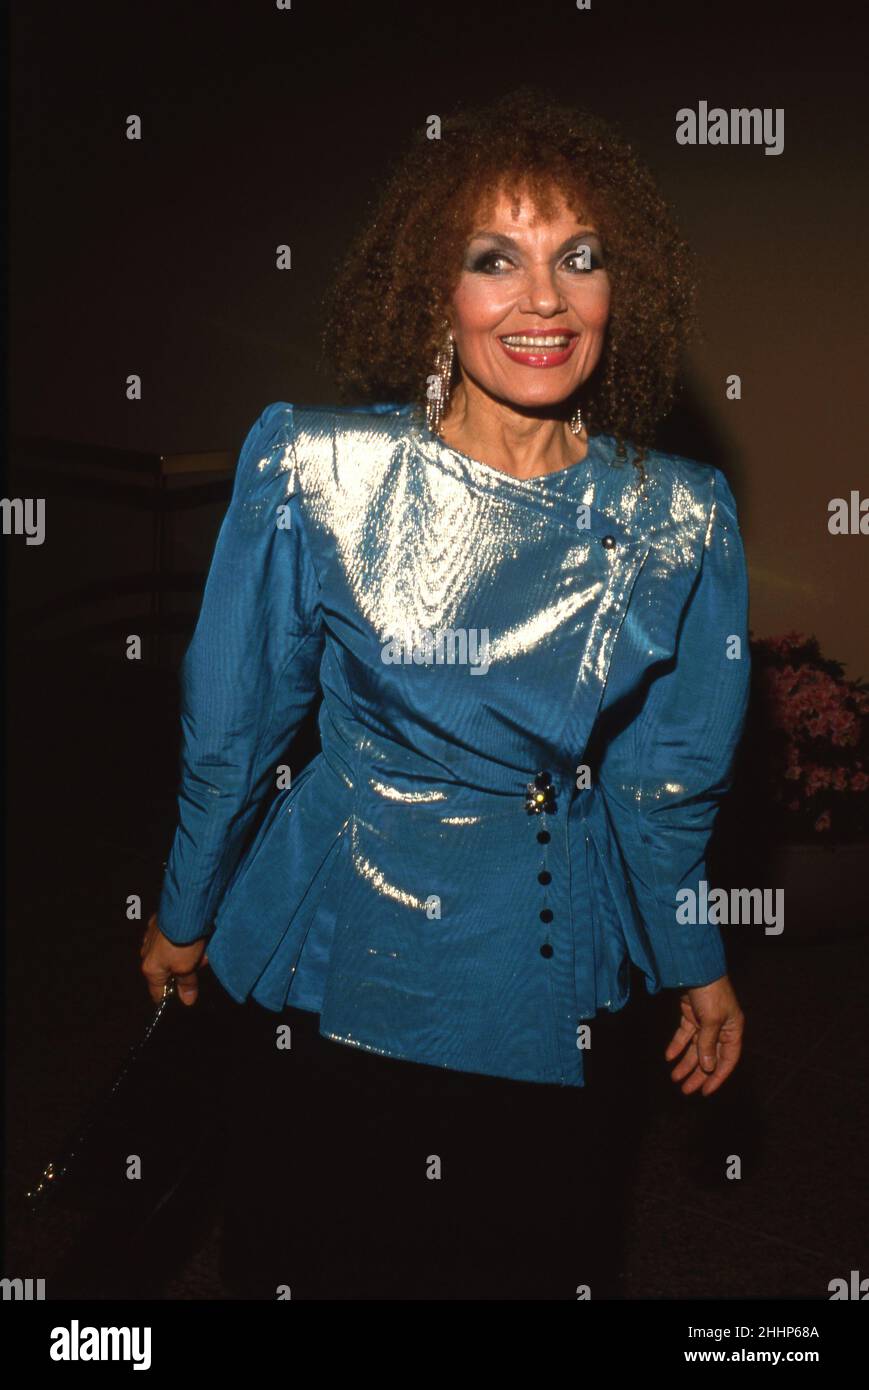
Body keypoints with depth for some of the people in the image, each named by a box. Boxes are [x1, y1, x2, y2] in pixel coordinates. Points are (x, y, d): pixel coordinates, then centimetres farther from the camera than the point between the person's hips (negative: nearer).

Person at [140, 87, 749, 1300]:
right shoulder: (314, 468, -17)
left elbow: (668, 774, -1)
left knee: (543, 1262, 23)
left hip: (556, 989, 1)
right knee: (312, 1258, 21)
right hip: (340, 964, -1)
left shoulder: (679, 517, -14)